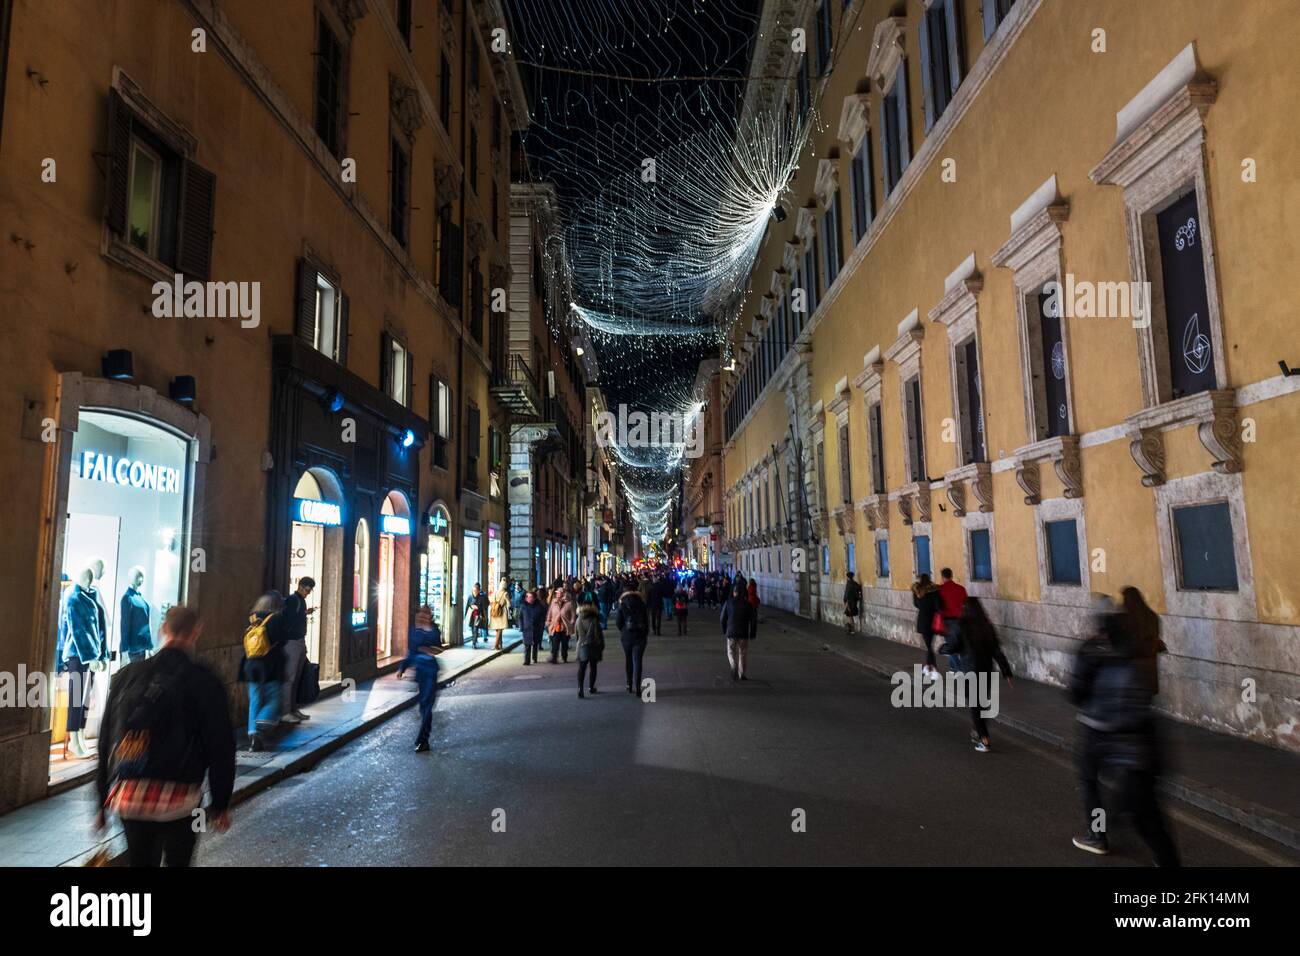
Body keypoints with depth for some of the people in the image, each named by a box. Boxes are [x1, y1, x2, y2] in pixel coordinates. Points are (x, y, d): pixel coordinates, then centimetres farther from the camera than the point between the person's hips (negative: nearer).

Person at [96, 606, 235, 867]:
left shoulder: (127, 675, 6)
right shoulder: (204, 682, -7)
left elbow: (105, 741, 10)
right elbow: (220, 747, -6)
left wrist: (103, 801, 19)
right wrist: (220, 804, 4)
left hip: (128, 798, 4)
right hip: (179, 801, -4)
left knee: (139, 861, 18)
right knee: (177, 860, 10)